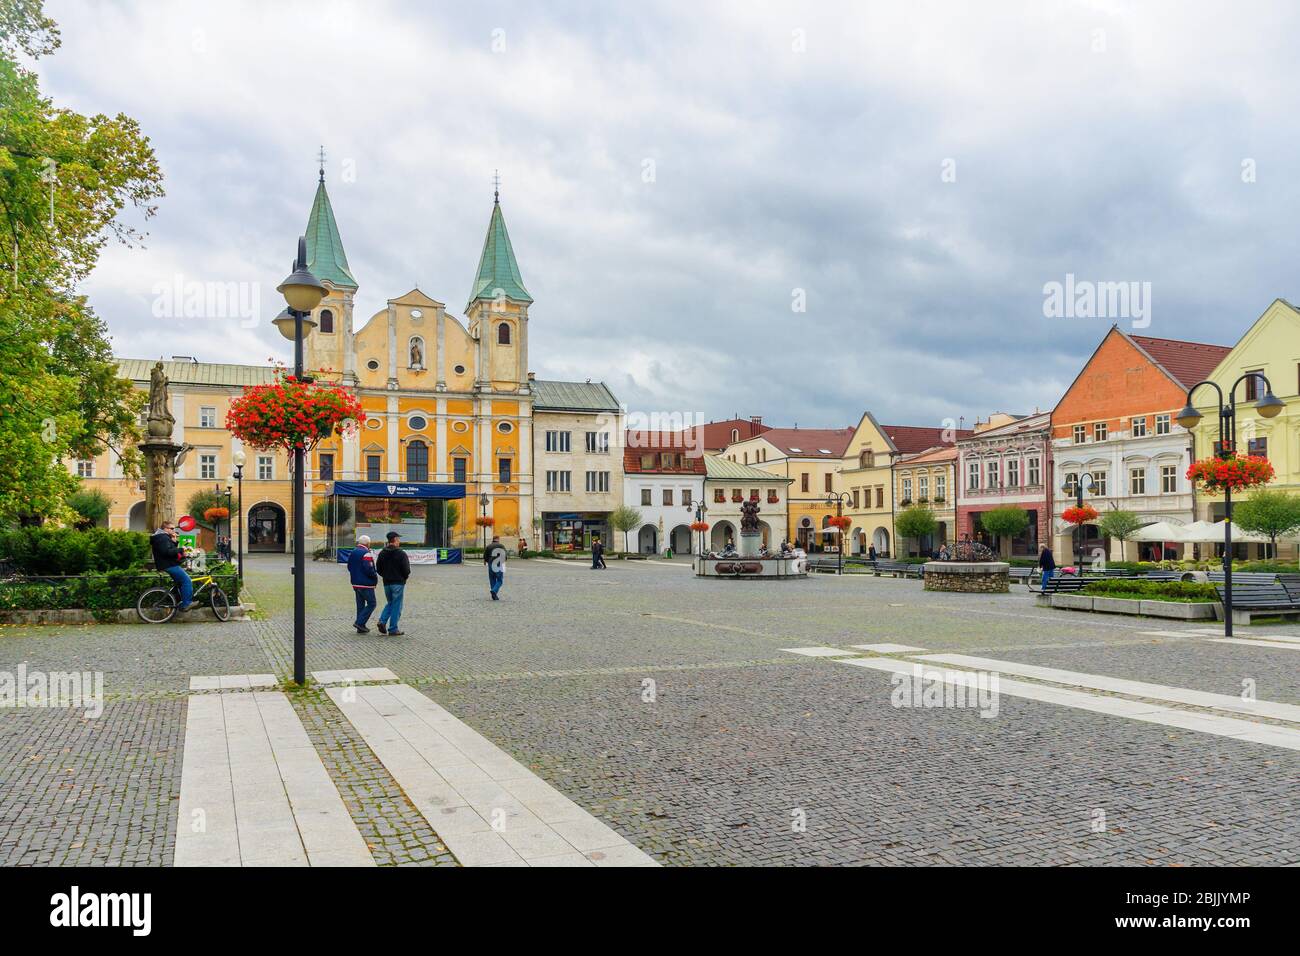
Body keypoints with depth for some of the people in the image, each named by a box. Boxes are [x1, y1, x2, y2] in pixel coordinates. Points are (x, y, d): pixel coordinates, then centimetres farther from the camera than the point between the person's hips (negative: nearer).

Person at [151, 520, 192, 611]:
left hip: (169, 564, 11)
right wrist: (181, 549, -19)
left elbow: (172, 549, 19)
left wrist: (174, 541, 6)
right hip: (169, 565, -11)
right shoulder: (163, 537, -14)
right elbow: (167, 552, -27)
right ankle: (186, 604, -12)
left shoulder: (165, 537, 21)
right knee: (187, 581, -13)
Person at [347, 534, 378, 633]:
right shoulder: (366, 554, -17)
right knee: (371, 603, 0)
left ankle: (361, 628, 16)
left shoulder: (352, 553, 12)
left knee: (360, 604, 14)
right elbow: (369, 569, -23)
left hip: (356, 583, 9)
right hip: (366, 584, -9)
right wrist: (375, 577, -8)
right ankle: (360, 623, -9)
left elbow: (349, 567, 18)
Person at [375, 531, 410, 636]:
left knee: (389, 603, 21)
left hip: (386, 583, 6)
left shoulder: (382, 553, 5)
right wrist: (404, 577, 6)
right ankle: (393, 629, 4)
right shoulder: (401, 554, -13)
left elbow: (378, 568, 8)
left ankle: (382, 621, 0)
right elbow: (406, 570, -14)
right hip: (398, 583, -6)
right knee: (396, 606, 2)